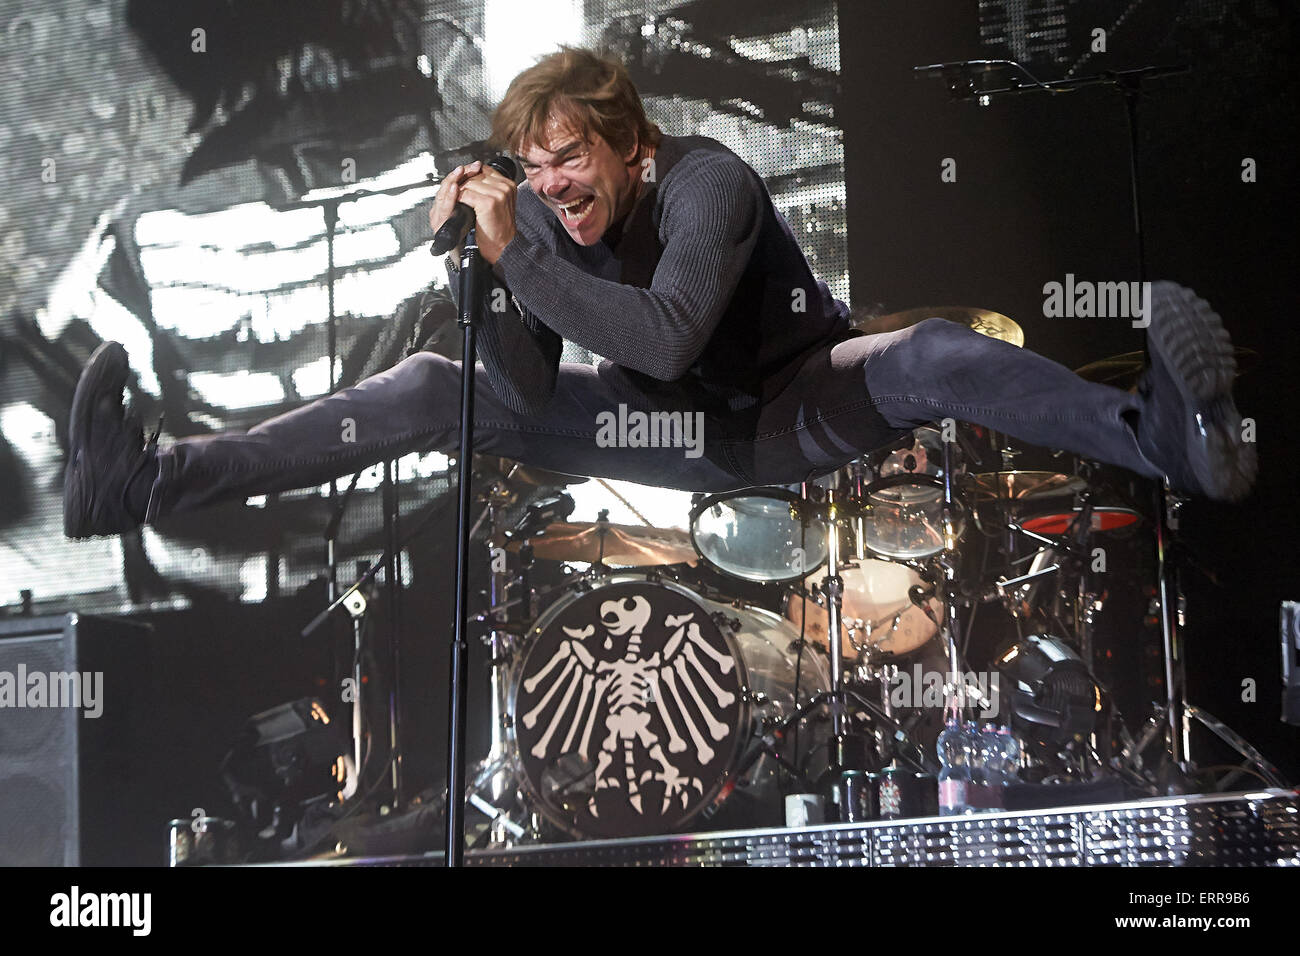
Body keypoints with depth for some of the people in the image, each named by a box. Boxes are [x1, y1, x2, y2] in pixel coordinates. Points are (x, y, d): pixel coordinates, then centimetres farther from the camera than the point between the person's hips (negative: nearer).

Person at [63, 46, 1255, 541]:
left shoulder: (708, 181, -25)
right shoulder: (545, 217, -9)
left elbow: (667, 336, -40)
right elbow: (528, 396, -16)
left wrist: (518, 255, -39)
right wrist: (482, 266, -30)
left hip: (790, 411, -4)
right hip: (672, 433, 4)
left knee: (925, 356, -36)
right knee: (433, 388, -8)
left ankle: (1164, 435, -59)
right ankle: (155, 480, -16)